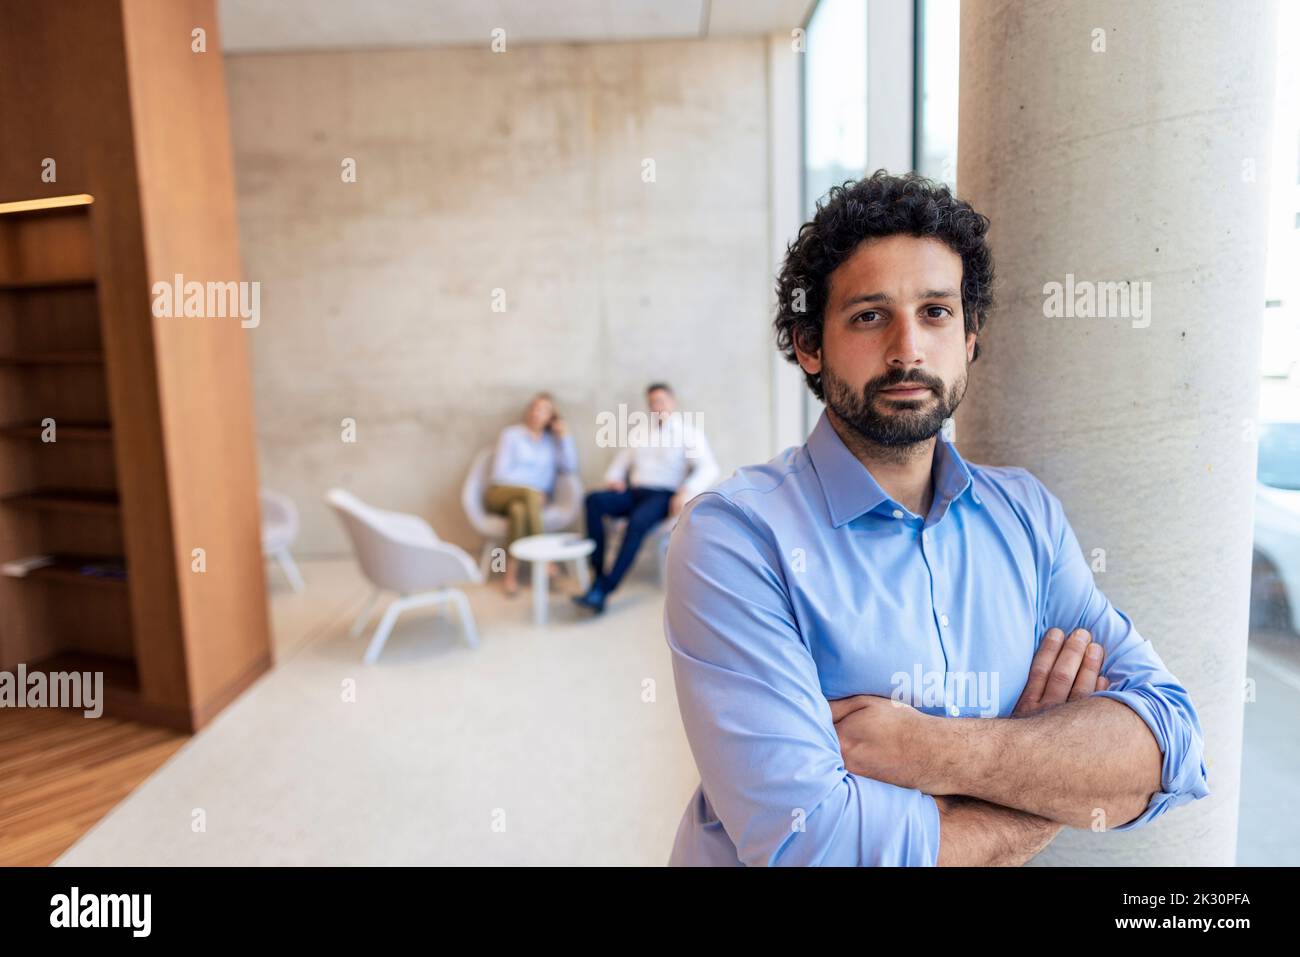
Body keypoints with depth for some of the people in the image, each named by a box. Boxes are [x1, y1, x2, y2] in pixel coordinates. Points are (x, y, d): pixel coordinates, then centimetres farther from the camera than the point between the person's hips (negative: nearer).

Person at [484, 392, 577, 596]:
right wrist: (533, 489, -15)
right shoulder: (511, 434, 3)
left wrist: (565, 436, -1)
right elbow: (501, 473, -5)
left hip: (535, 499, 2)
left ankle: (511, 574, -37)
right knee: (530, 493, -37)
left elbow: (570, 467, 1)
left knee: (518, 509, -35)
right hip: (501, 493, -2)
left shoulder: (552, 440, 14)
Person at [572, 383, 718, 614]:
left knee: (637, 522, -36)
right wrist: (613, 478, 1)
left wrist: (687, 491, -24)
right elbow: (621, 462, 26)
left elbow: (709, 469, -6)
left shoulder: (688, 430, 6)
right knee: (594, 500, -25)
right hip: (633, 491, 5)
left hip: (663, 494, -5)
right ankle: (598, 575, -30)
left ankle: (603, 590, -36)